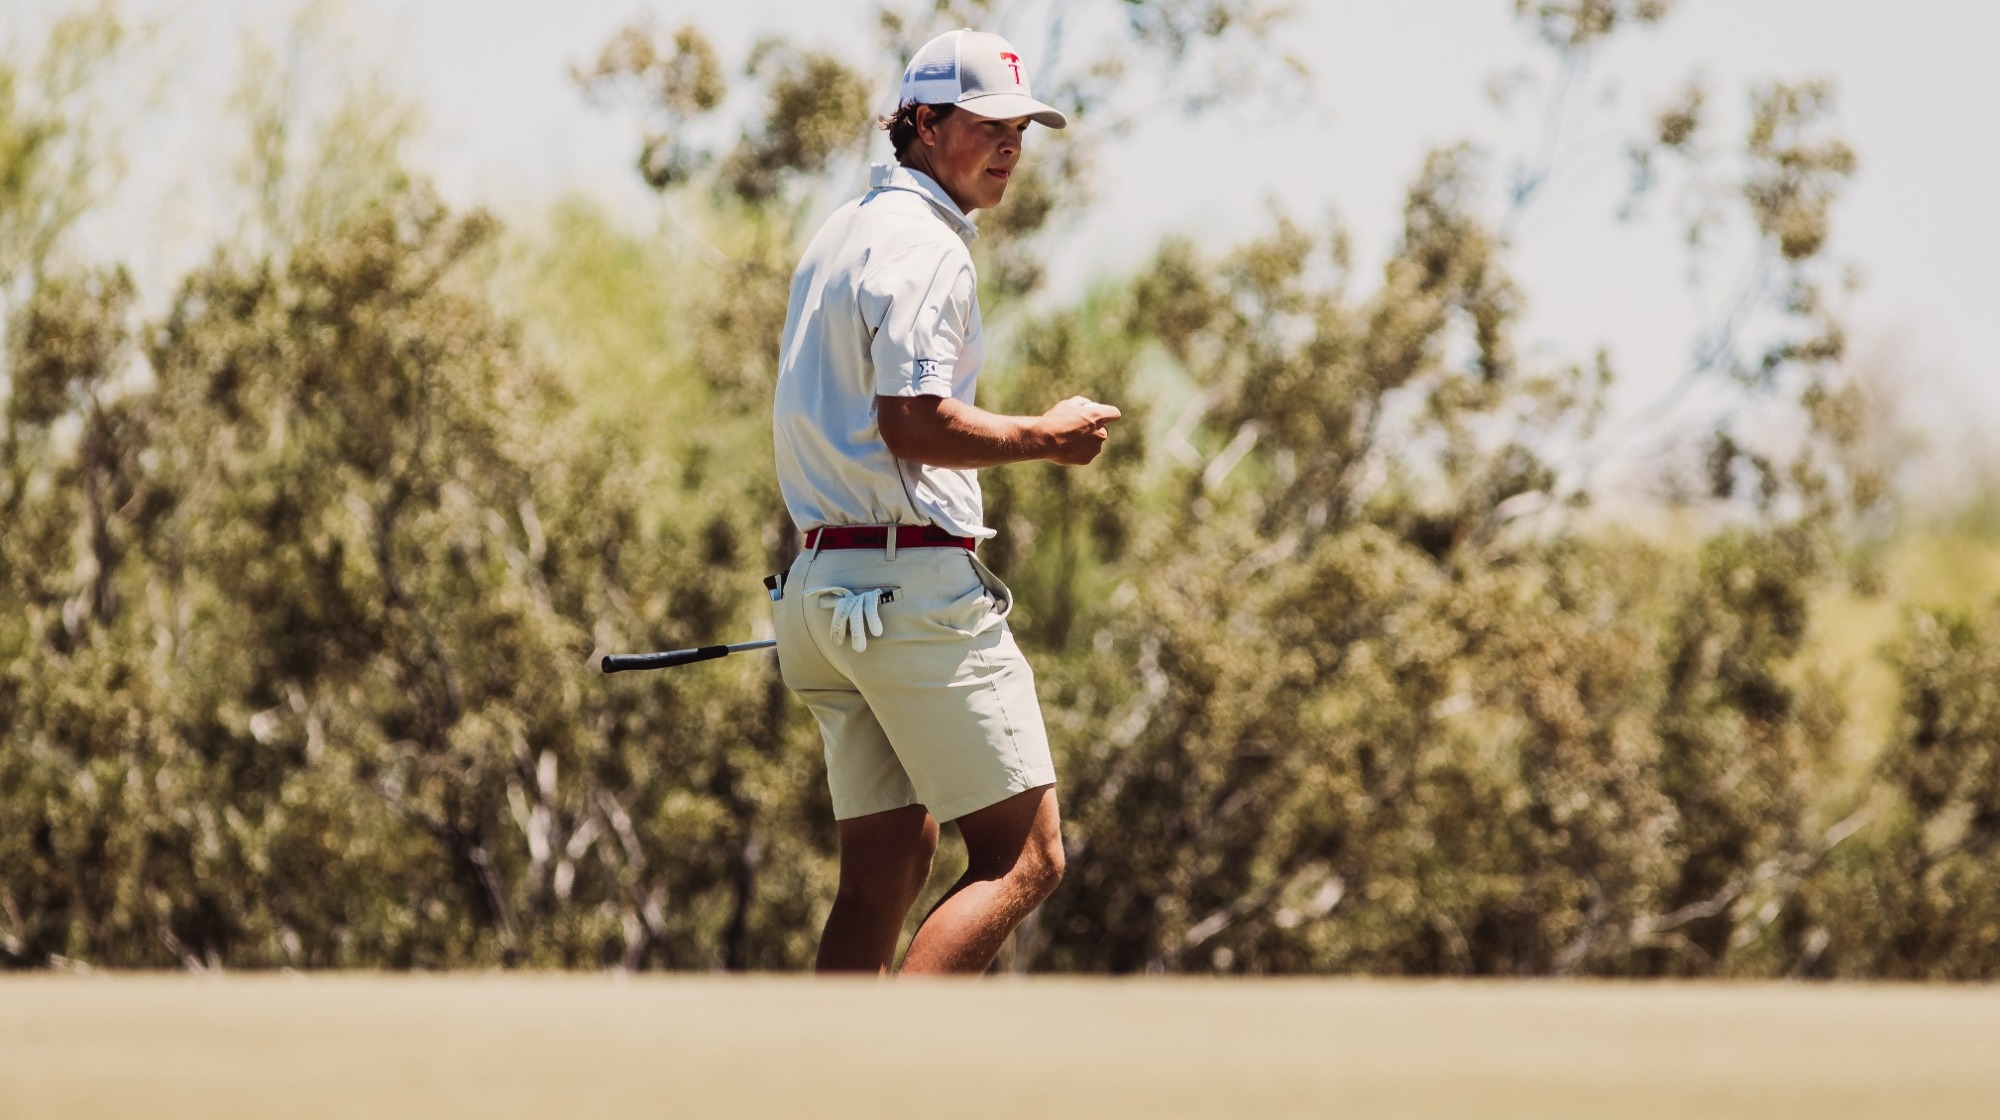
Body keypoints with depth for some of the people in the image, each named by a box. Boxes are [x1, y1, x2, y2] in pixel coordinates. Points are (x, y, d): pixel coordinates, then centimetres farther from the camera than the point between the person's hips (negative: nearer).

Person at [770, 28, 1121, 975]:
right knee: (1022, 859, -11)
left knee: (887, 866, 12)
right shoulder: (921, 245, -12)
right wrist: (1044, 436, -9)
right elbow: (913, 422, -22)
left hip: (824, 578, 10)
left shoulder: (840, 234, 20)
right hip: (916, 581, -10)